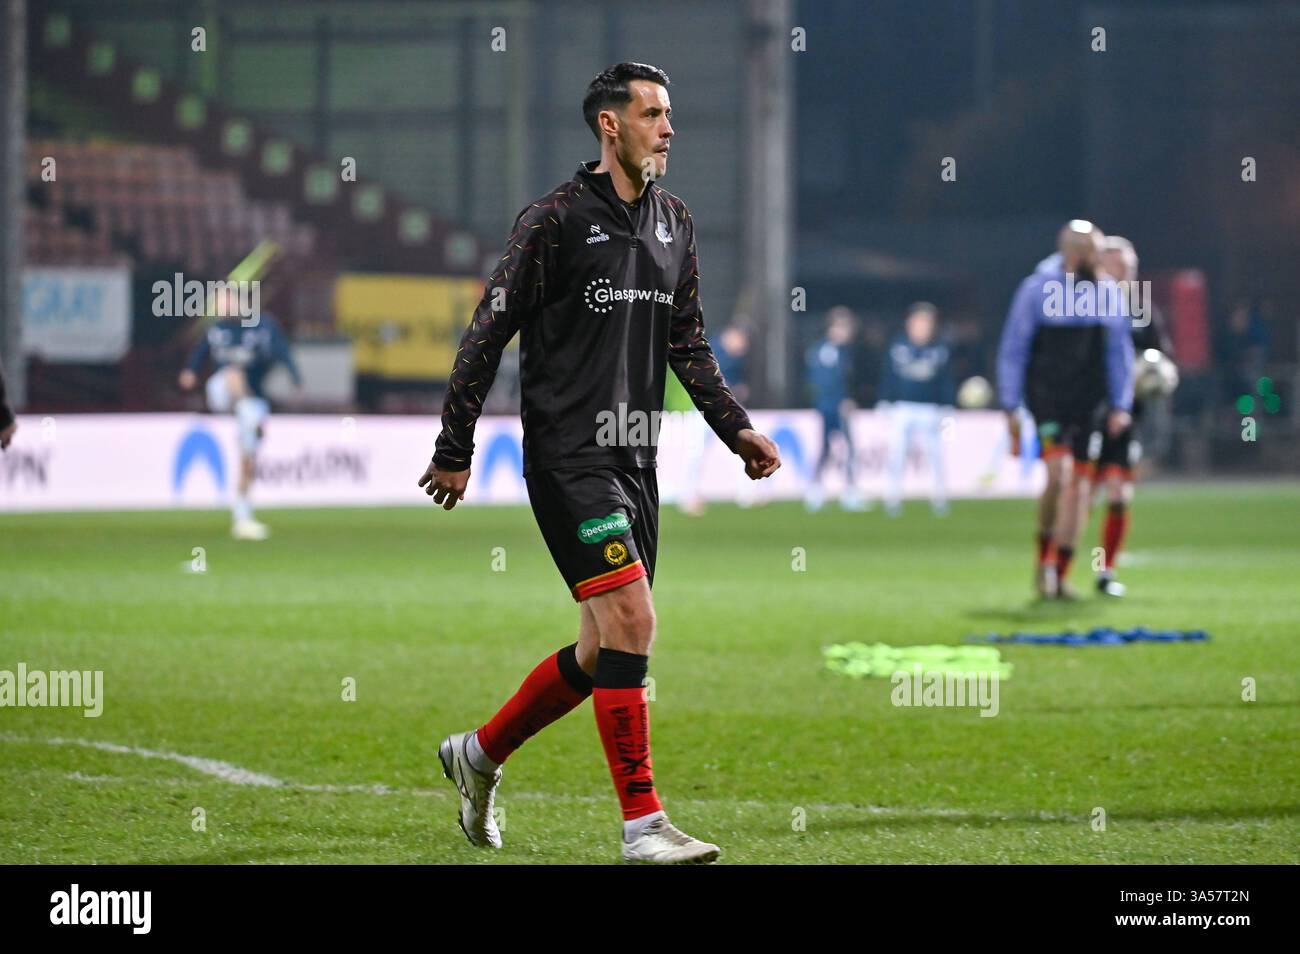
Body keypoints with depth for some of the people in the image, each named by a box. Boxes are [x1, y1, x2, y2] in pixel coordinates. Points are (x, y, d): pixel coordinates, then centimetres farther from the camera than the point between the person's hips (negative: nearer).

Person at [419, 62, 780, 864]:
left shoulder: (675, 222, 12)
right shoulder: (557, 219, -9)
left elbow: (688, 343, 21)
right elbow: (489, 333, -7)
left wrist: (736, 428, 9)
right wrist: (454, 452, -7)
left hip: (635, 460, 8)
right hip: (567, 458, -8)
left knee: (607, 649, 10)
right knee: (631, 622, -16)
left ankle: (481, 754, 30)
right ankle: (643, 822, -12)